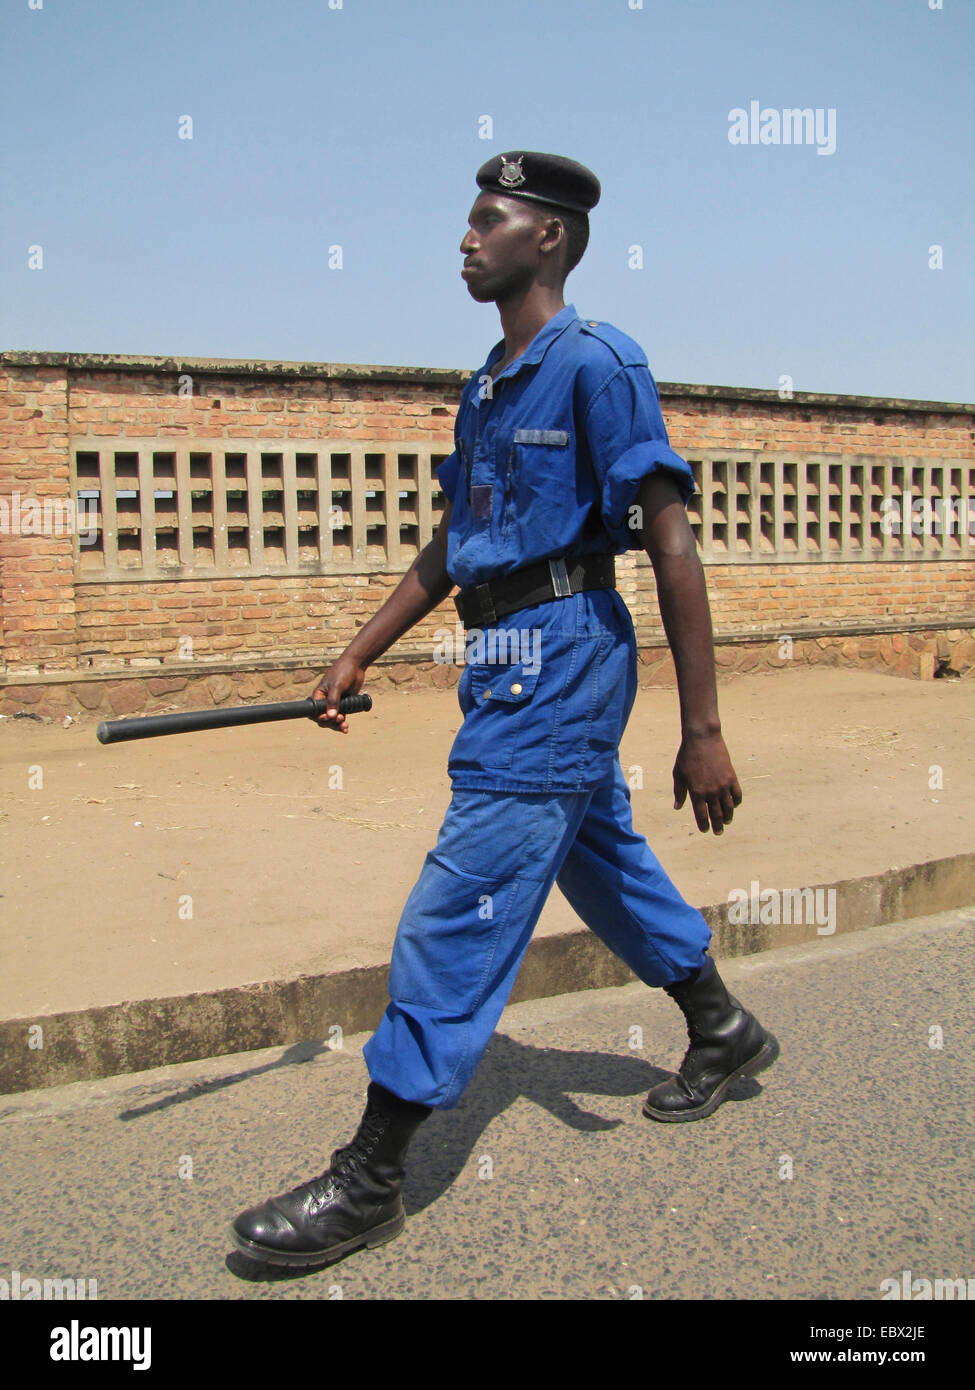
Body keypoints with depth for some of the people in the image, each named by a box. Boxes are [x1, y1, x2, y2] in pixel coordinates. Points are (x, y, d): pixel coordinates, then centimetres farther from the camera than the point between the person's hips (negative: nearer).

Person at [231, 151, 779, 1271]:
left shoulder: (595, 361, -10)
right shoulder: (487, 389, 17)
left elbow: (671, 546, -16)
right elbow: (447, 549, 22)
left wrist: (702, 729, -19)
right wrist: (355, 659, 18)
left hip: (562, 651, -9)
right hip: (510, 665, 9)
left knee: (458, 908, -9)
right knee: (603, 861, 20)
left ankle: (370, 1181, 1)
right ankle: (724, 1033, 42)